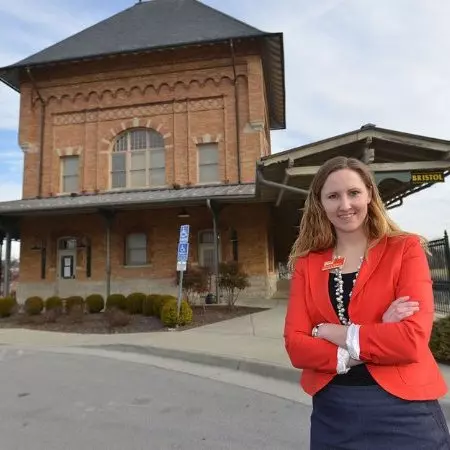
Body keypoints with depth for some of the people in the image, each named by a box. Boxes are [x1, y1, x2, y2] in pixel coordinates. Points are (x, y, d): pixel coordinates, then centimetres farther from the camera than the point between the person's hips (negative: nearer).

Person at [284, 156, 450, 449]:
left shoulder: (405, 249, -6)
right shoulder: (306, 263, 1)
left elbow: (413, 339, -17)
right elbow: (295, 345, -8)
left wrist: (330, 332, -12)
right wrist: (380, 336, -19)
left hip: (402, 409, -2)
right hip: (332, 411, 3)